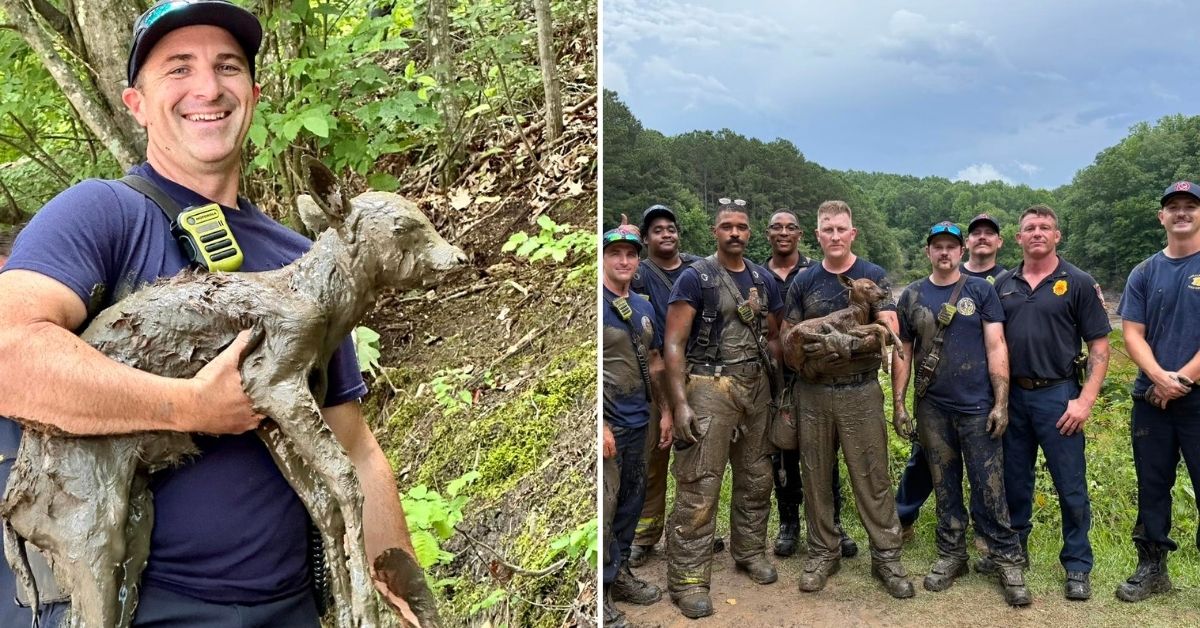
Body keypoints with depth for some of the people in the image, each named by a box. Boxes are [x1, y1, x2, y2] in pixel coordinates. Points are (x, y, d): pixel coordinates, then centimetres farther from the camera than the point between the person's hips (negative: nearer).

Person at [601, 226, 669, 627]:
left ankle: (619, 573, 32)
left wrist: (665, 410, 15)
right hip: (608, 423, -7)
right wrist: (601, 424, -20)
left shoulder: (644, 307, 10)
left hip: (637, 422, 8)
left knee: (631, 502, 16)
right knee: (604, 507, -2)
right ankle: (601, 589, 11)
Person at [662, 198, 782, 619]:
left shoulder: (763, 280, 10)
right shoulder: (695, 278, -7)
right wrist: (680, 403, -19)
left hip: (757, 389, 6)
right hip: (710, 388, -6)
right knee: (698, 487, -6)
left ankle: (750, 551, 36)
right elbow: (674, 343, -12)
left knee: (756, 479, 17)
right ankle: (687, 579, 2)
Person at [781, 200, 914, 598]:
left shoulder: (874, 278, 0)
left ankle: (886, 556, 14)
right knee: (816, 476, 9)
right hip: (812, 391, 3)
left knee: (873, 477, 2)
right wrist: (802, 351, -13)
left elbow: (890, 331, -10)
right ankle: (823, 552, 22)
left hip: (861, 392, -2)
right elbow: (787, 338, 8)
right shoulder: (803, 282, 7)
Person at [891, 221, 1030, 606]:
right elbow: (902, 354, 8)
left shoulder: (981, 291, 0)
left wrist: (1001, 404, -10)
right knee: (945, 486, 12)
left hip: (977, 407, -2)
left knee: (989, 489, 0)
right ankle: (951, 554, 24)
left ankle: (1007, 561, 12)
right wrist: (898, 405, 3)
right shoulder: (911, 296, 6)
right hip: (932, 409, 2)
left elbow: (996, 348, -4)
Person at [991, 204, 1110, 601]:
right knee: (1014, 480, 13)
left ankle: (1078, 566, 17)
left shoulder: (1079, 284, -2)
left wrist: (1086, 400, -13)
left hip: (1057, 396, -3)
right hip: (1012, 395, 4)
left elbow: (1099, 347, -4)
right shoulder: (1003, 285, 8)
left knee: (1071, 486, 3)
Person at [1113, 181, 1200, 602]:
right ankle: (1151, 568, 23)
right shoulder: (1144, 274, 9)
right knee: (1152, 486, 11)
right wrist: (1159, 376, -14)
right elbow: (1132, 334, 2)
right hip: (1150, 400, 4)